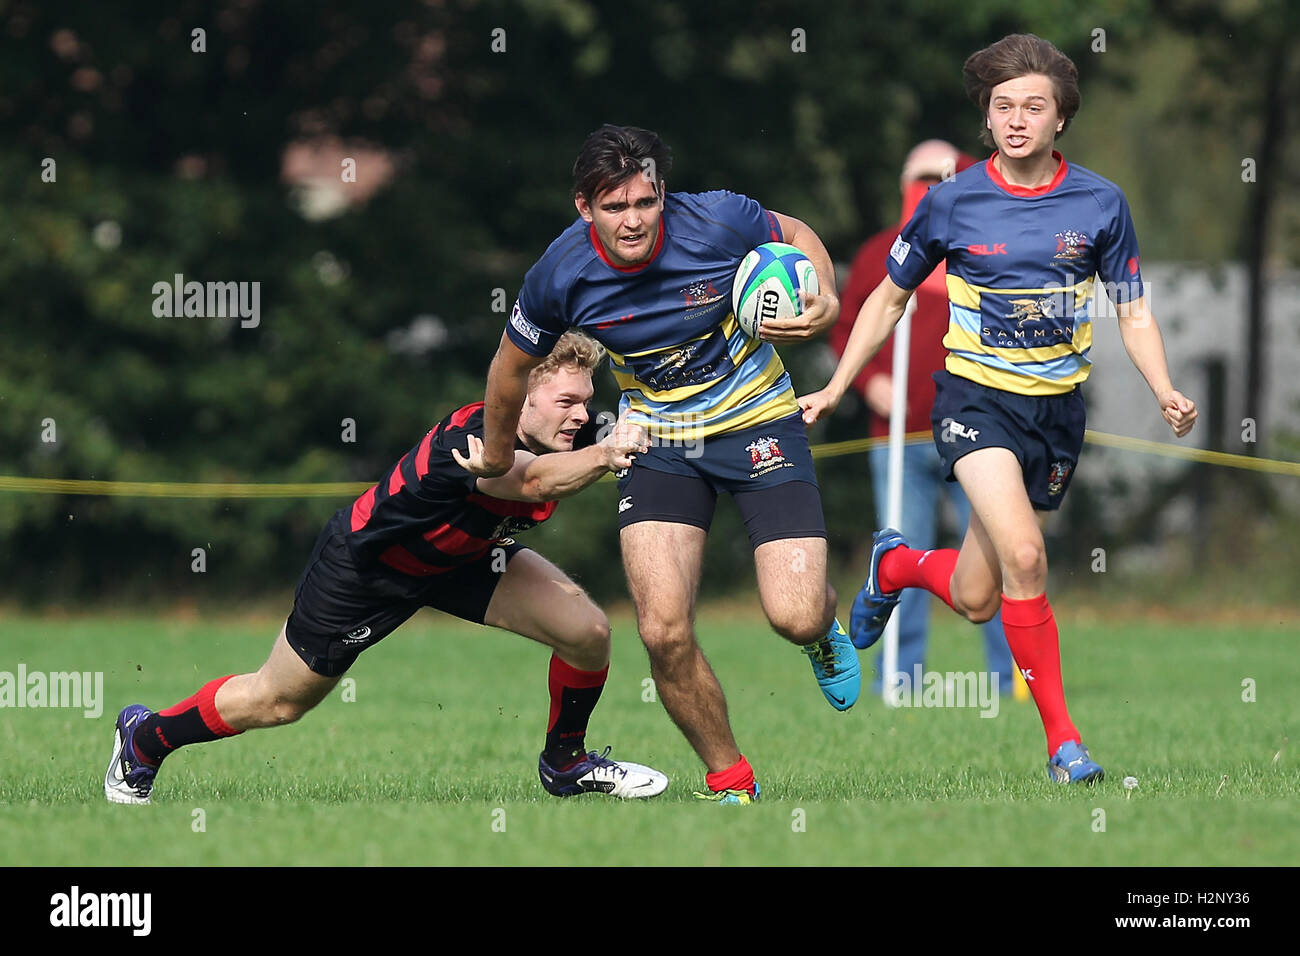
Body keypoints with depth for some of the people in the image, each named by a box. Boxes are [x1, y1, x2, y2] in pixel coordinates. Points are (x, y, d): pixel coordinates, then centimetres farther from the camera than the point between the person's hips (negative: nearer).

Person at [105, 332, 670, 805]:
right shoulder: (470, 435, -40)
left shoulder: (553, 442, -15)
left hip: (458, 557, 7)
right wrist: (604, 456, -78)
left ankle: (565, 763, 15)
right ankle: (144, 737, 35)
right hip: (366, 564, -7)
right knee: (276, 702, 8)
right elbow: (533, 481, -63)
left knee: (587, 631, -11)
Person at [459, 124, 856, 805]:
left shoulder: (718, 223, -22)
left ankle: (825, 622, 26)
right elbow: (513, 365, 3)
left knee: (795, 618, -15)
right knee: (663, 631, -16)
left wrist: (825, 302, -18)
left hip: (757, 420, -1)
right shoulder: (561, 276, -17)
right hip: (658, 438, 1)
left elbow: (797, 236, 1)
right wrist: (496, 458, 16)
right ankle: (730, 780, 6)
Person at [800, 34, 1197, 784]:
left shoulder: (1101, 203, -3)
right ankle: (1062, 737, -15)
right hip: (976, 398, -3)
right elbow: (891, 297, 8)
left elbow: (1133, 310, 5)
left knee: (976, 600, 9)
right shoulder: (952, 203, -6)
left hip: (1058, 409, 3)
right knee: (1023, 554, -26)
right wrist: (836, 389, 8)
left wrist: (1166, 392, -12)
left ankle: (897, 566, 45)